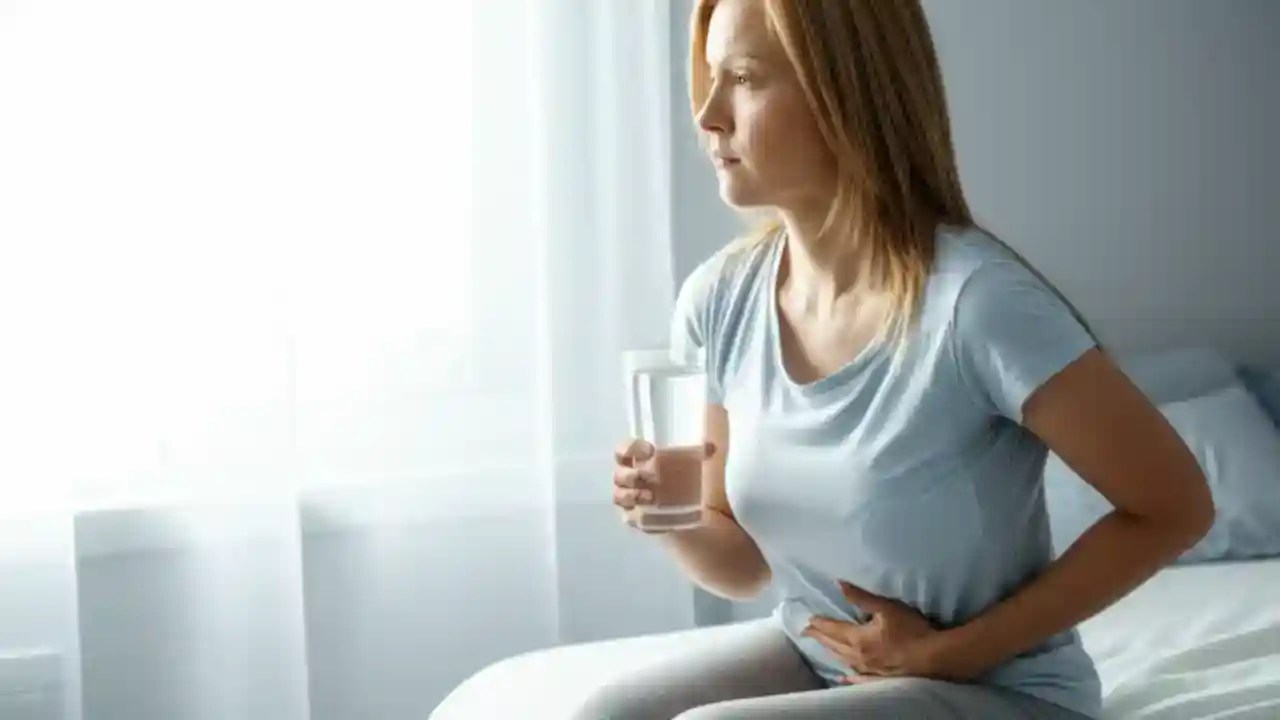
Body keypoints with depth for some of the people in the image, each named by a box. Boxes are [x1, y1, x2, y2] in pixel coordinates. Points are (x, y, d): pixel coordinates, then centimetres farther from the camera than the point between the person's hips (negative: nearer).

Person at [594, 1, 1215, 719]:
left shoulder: (978, 300, -26)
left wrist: (954, 651, -15)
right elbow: (745, 563, 6)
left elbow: (1176, 508, -16)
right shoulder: (719, 300, -6)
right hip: (811, 656, 5)